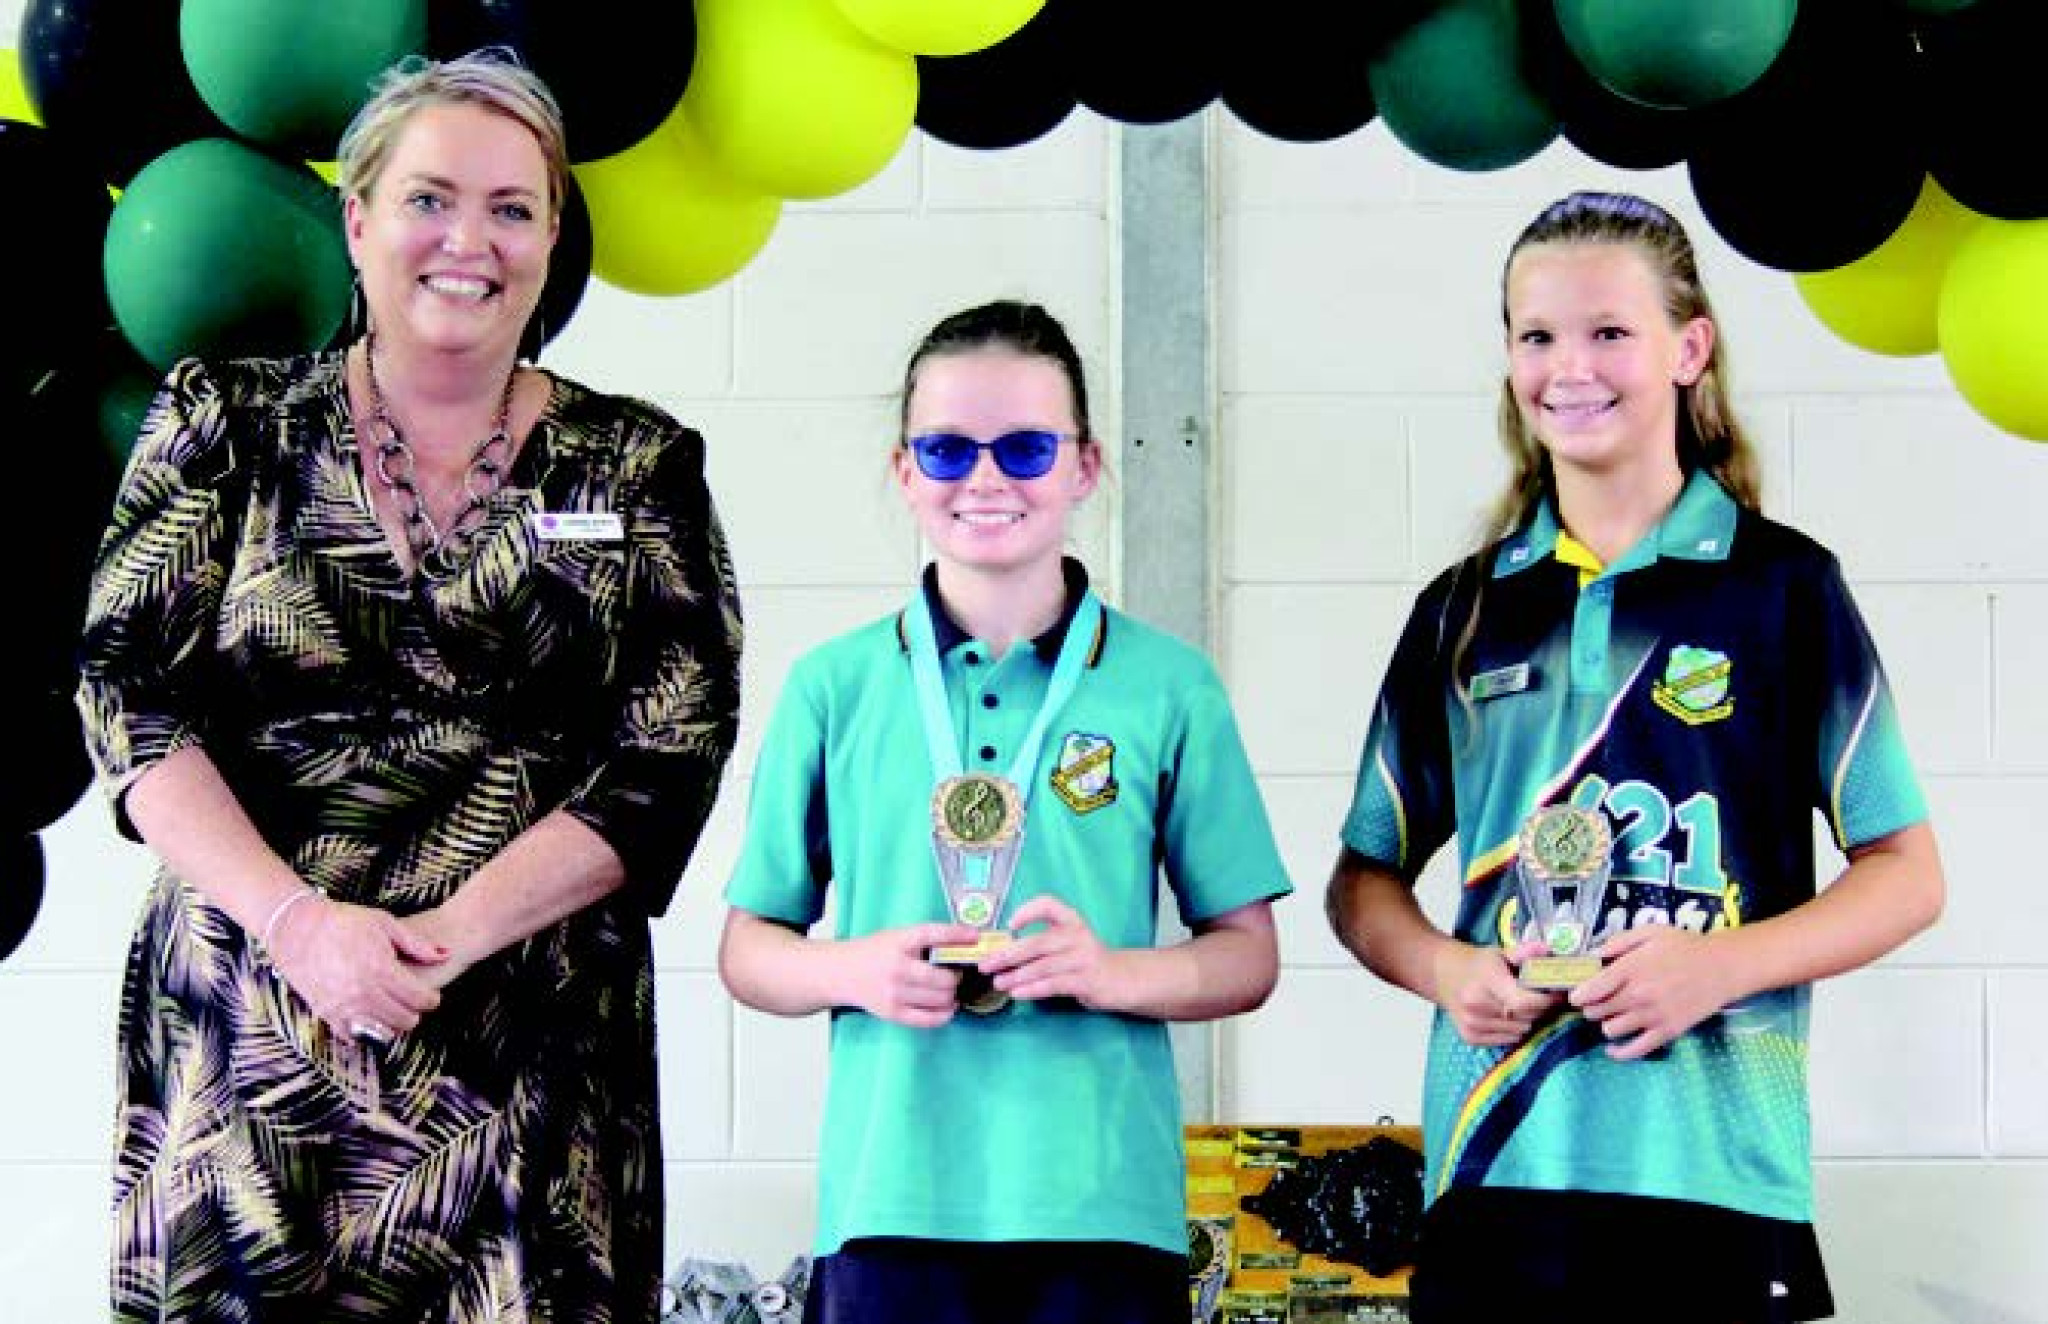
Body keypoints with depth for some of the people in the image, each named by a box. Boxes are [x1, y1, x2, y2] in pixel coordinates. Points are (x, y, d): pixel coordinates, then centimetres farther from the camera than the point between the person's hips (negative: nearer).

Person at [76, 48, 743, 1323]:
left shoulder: (640, 469, 7)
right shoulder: (228, 425, 8)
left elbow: (669, 756, -1)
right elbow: (129, 693, 0)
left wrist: (451, 932, -14)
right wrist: (299, 919, -14)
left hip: (526, 1063, 0)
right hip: (241, 1043, 0)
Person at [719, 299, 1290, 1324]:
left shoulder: (1168, 686, 6)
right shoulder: (833, 689, 8)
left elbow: (1248, 955, 7)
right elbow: (748, 947, 11)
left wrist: (1112, 972, -12)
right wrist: (853, 971, -10)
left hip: (1103, 1208, 0)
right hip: (886, 1199, 0)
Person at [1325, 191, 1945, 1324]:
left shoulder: (1784, 587, 2)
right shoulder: (1464, 612, 12)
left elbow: (1906, 872, 2)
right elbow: (1364, 879, 17)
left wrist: (1724, 963, -14)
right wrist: (1449, 970, -5)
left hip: (1714, 1173, -3)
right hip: (1494, 1163, 3)